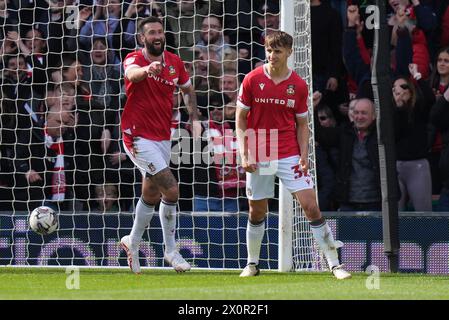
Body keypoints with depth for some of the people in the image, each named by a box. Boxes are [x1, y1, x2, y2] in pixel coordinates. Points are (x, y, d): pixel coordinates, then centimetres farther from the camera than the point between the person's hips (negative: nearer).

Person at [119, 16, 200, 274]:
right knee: (171, 189, -15)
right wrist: (148, 69, -63)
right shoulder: (134, 59, -14)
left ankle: (133, 243, 37)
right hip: (139, 137, -7)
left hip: (163, 137, 7)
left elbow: (188, 89, 22)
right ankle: (171, 250, -1)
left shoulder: (175, 62, 4)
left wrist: (194, 118, 6)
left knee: (152, 195, 17)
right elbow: (132, 73, -39)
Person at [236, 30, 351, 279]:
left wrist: (304, 156, -5)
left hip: (289, 156, 0)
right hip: (258, 157, 0)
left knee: (311, 206, -8)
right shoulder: (252, 80, -4)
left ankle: (335, 265, -5)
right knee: (256, 212, 8)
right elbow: (241, 119, 1)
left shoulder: (299, 85, 0)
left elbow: (302, 124, 8)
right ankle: (252, 264, 28)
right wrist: (244, 154, -7)